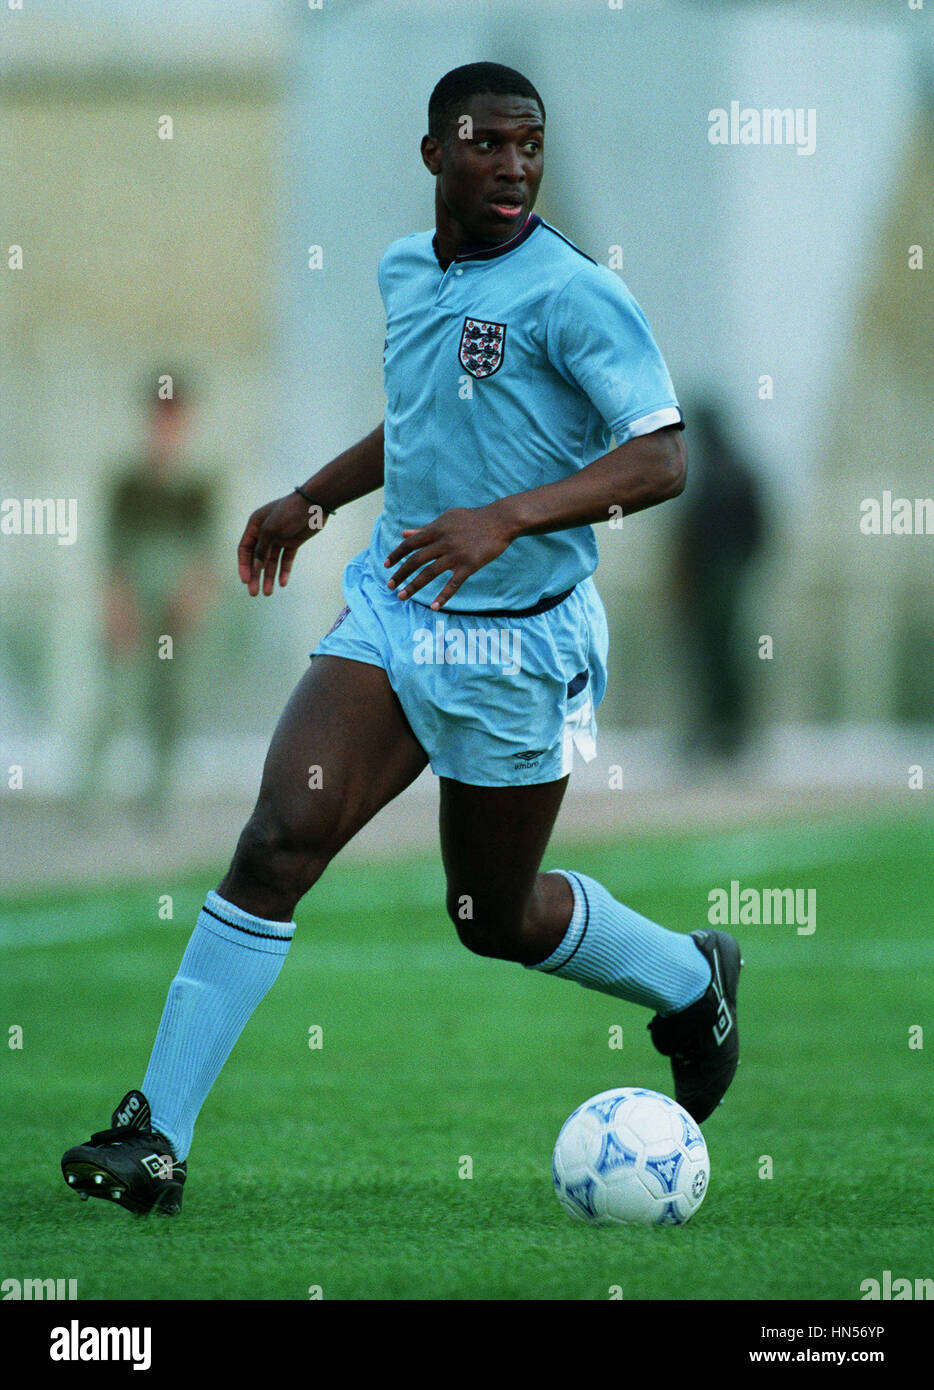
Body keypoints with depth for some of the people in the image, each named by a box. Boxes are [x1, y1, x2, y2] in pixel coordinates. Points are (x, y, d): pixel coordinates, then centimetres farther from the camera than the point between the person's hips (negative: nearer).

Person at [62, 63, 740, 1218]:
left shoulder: (570, 293, -14)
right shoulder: (404, 270, 7)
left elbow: (660, 460, -22)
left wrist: (506, 520, -32)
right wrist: (312, 500, 27)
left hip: (516, 644, -5)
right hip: (389, 614, 5)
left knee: (493, 917, 10)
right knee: (276, 842, -13)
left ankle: (691, 983, 40)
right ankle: (157, 1133, -13)